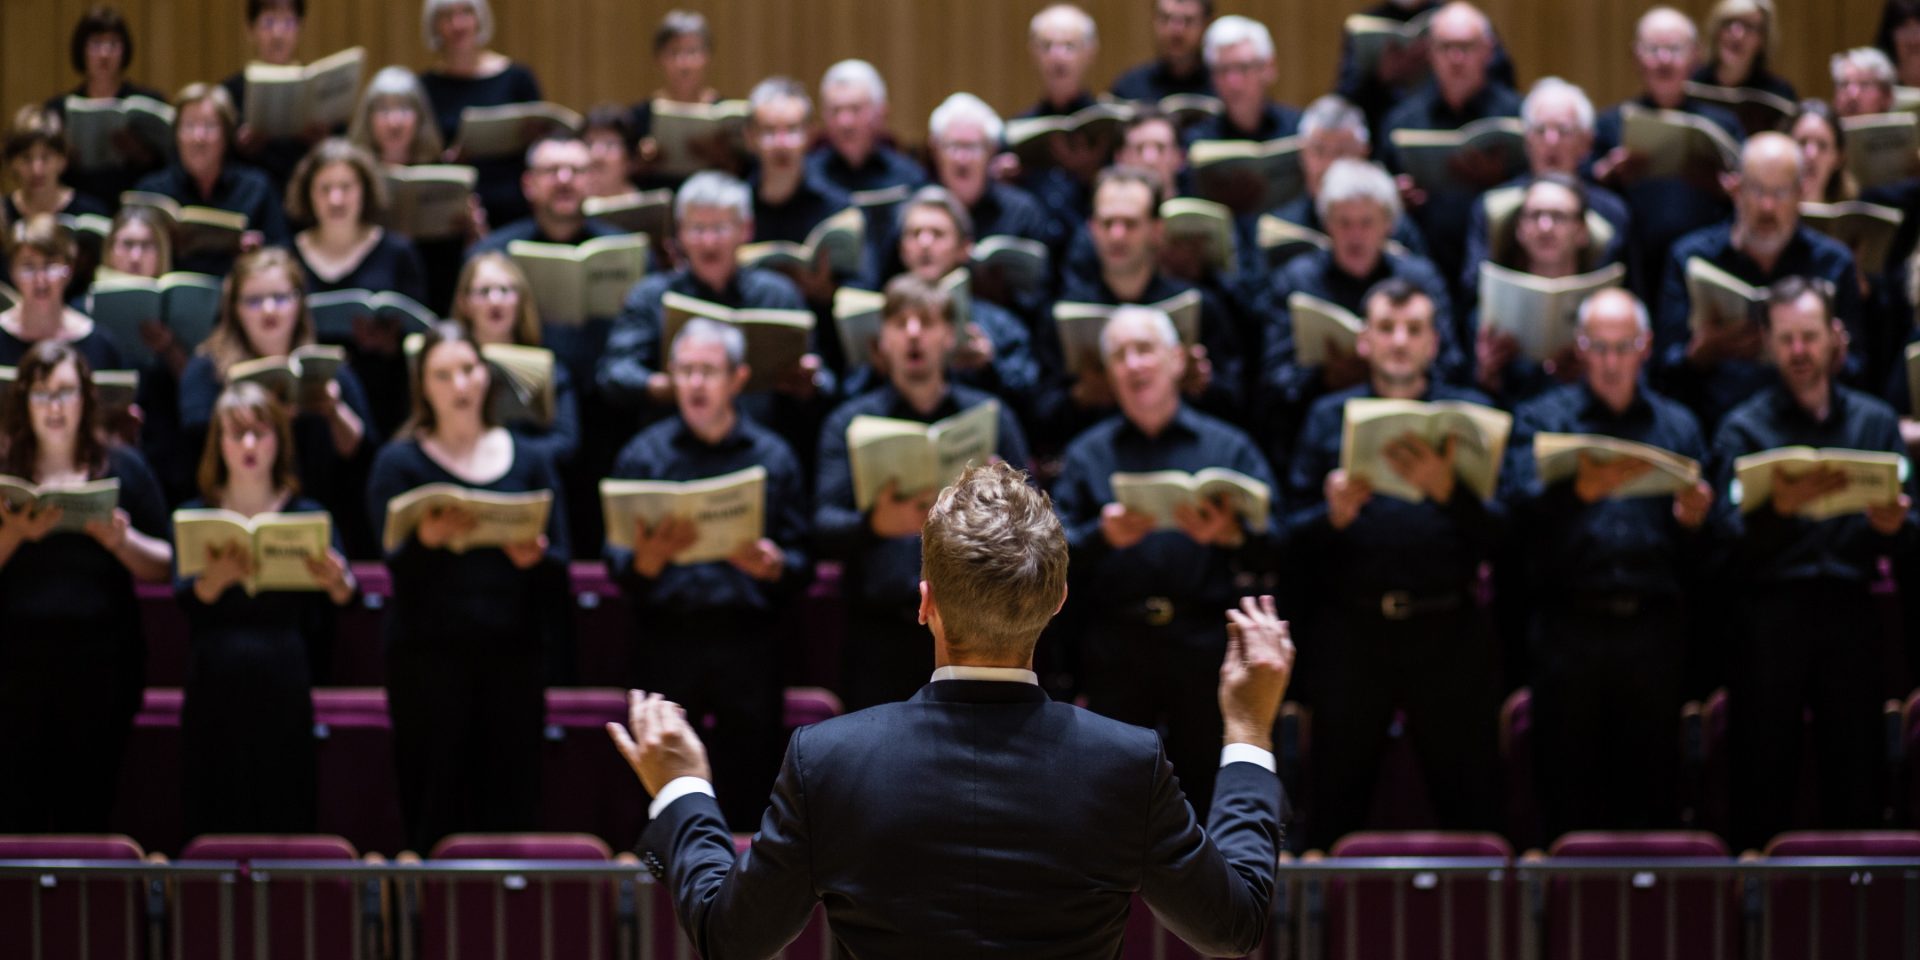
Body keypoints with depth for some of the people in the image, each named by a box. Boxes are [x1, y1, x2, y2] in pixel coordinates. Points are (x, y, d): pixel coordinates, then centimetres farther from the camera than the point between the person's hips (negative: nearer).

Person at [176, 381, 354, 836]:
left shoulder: (309, 517, 8)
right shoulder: (195, 516, 8)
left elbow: (349, 593, -8)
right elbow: (182, 594, -11)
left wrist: (338, 585, -33)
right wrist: (214, 581, -34)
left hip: (284, 693, 0)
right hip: (213, 692, 0)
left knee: (285, 822, -1)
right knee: (213, 828, -2)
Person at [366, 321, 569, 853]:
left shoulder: (529, 460, 14)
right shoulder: (399, 463, 6)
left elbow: (559, 570, 7)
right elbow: (396, 561, -7)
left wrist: (533, 557, -16)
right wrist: (427, 538, -29)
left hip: (513, 650, 2)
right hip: (429, 653, -2)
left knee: (510, 806, -2)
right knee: (435, 808, -7)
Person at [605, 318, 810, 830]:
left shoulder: (772, 457, 9)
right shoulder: (644, 453, 8)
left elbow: (800, 564, 5)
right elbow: (617, 566, 1)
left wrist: (771, 565, -18)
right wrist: (647, 558, -21)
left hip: (748, 648, 0)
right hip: (667, 646, 0)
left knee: (746, 798, 0)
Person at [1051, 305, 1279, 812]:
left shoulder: (1229, 447, 9)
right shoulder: (1087, 455, 12)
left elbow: (1270, 550, -2)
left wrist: (1232, 536, -23)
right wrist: (1104, 537, -19)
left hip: (1205, 646, -1)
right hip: (1116, 650, 1)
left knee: (1207, 784, 1)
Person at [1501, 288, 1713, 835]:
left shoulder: (1678, 426, 15)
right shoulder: (1542, 417, 8)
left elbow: (1704, 558, 12)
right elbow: (1518, 504, -12)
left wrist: (1694, 520, -10)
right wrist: (1579, 489, -30)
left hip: (1654, 624, 2)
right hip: (1569, 622, -2)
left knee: (1650, 796, 3)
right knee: (1565, 791, 0)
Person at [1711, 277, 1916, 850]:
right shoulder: (1745, 428, 5)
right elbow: (1732, 537, -7)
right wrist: (1779, 507, -27)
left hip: (1850, 614, 2)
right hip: (1771, 615, -2)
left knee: (1855, 778, 0)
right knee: (1763, 784, -3)